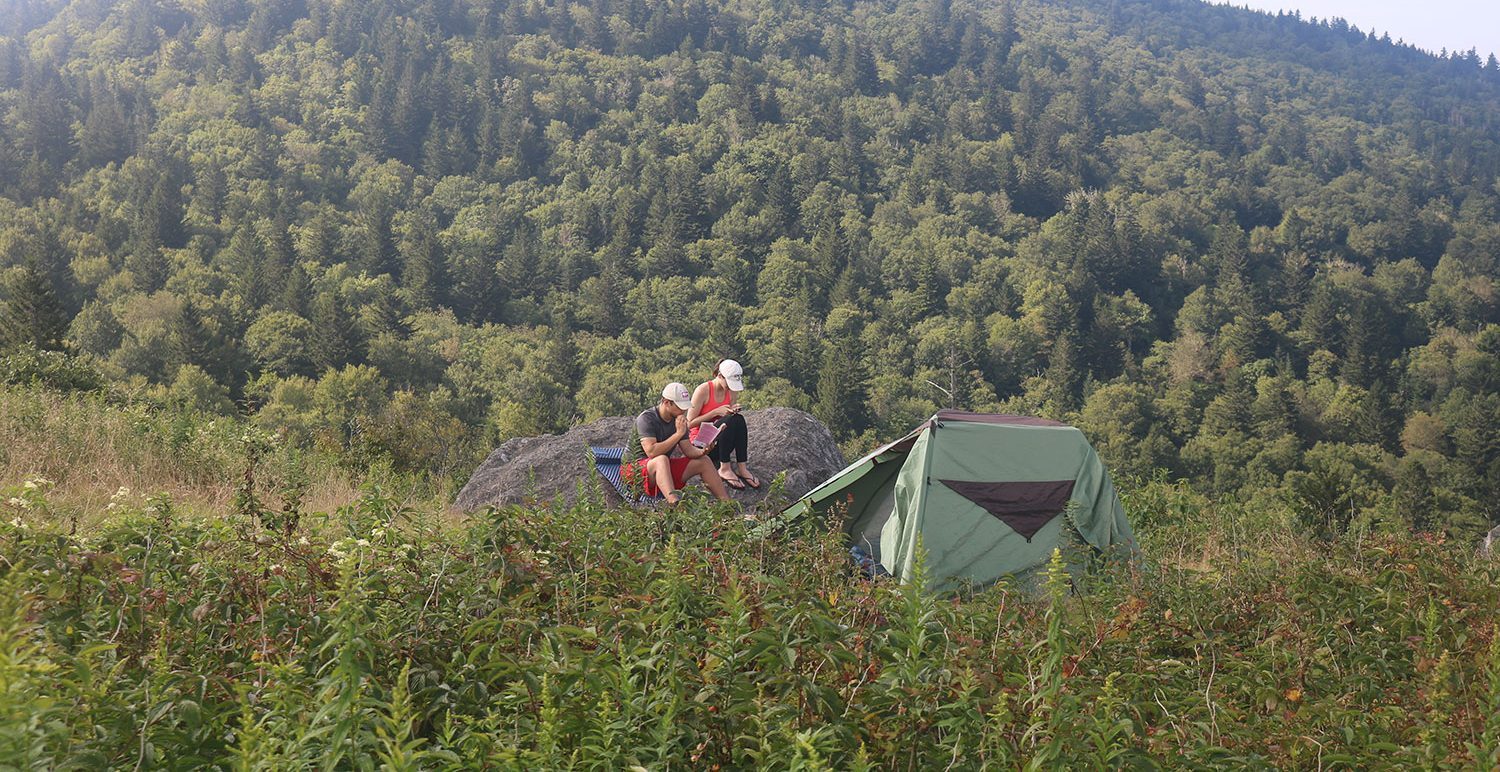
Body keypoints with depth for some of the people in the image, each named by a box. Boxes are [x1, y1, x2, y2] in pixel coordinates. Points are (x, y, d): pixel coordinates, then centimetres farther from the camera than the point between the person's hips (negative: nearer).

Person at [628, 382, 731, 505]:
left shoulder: (678, 420, 4)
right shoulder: (646, 419, -20)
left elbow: (688, 450, 4)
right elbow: (651, 452, -31)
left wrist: (702, 451, -19)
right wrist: (678, 433, -28)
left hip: (665, 468, 8)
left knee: (704, 461, 3)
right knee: (661, 459, -39)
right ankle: (675, 504, -62)